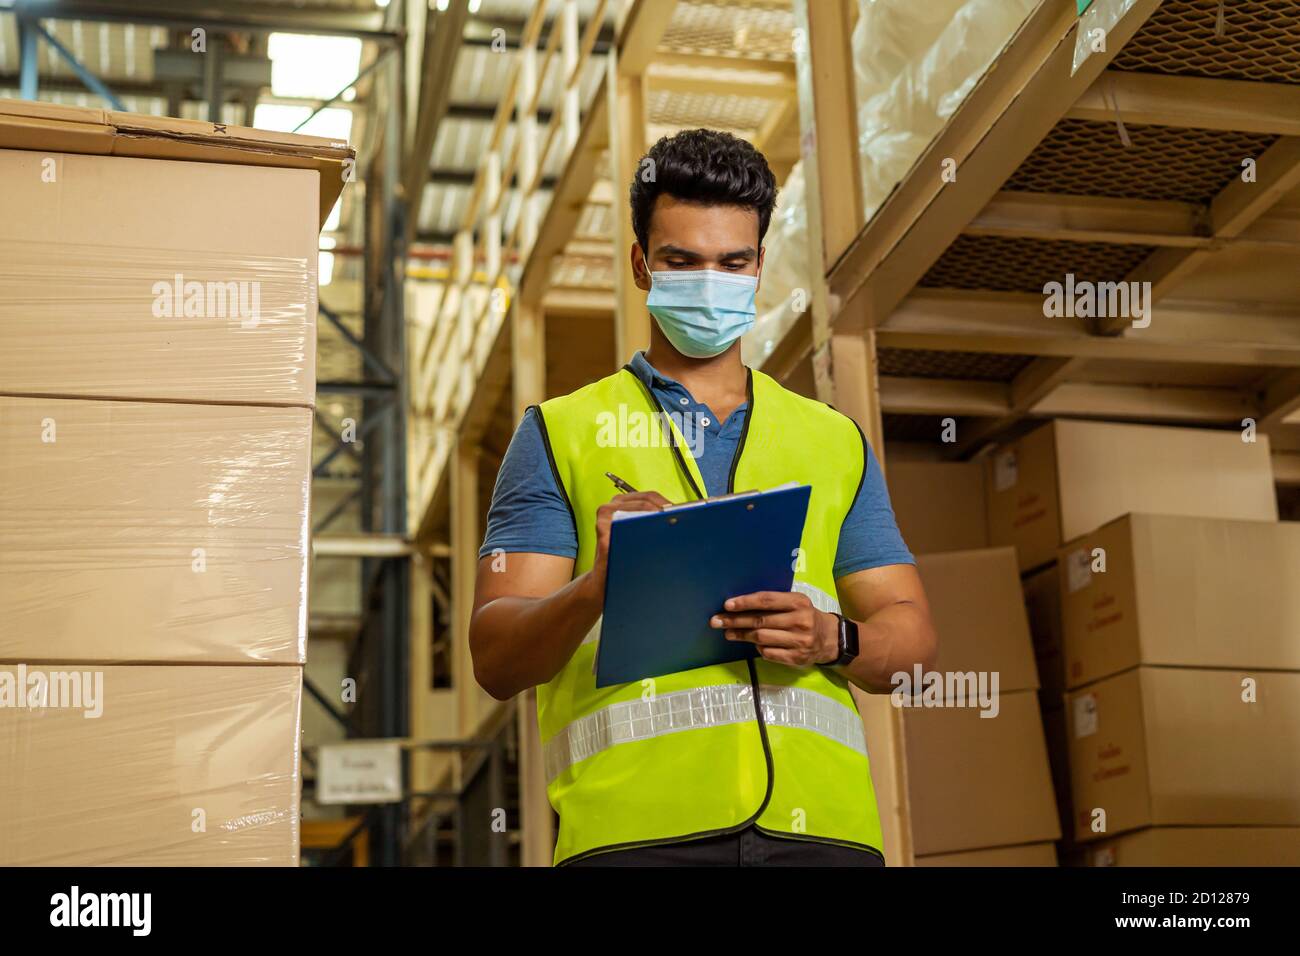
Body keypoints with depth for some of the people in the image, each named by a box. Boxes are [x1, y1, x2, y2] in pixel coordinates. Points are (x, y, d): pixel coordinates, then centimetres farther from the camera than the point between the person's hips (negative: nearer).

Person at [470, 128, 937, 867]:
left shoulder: (836, 441, 21)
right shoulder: (562, 433, 13)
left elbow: (912, 634, 16)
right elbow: (496, 662, 5)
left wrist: (832, 639, -5)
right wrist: (596, 587, -15)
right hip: (632, 826, -2)